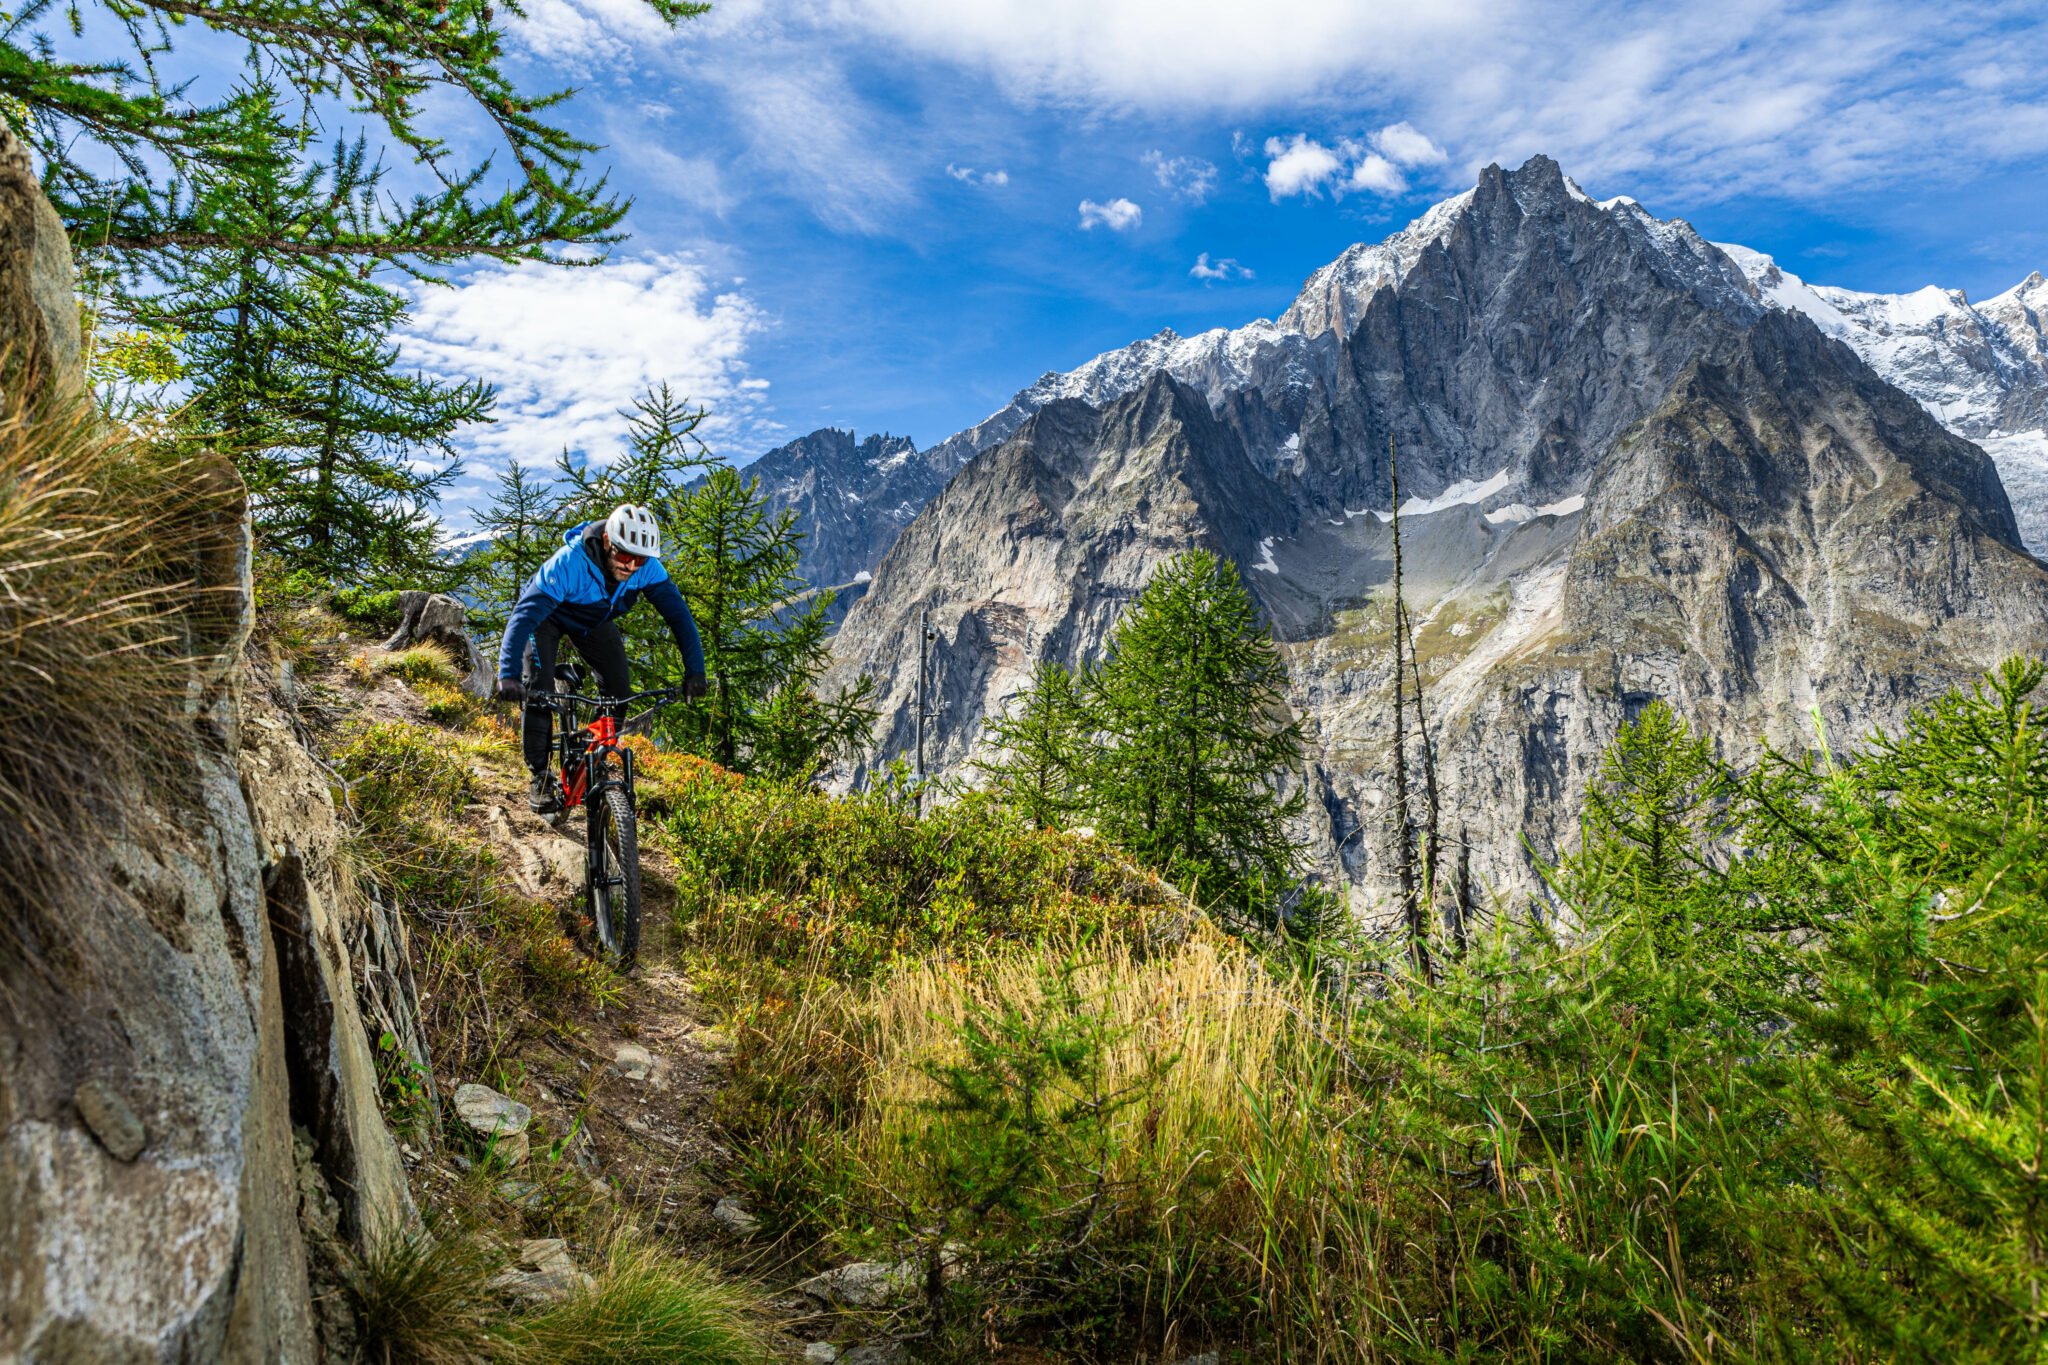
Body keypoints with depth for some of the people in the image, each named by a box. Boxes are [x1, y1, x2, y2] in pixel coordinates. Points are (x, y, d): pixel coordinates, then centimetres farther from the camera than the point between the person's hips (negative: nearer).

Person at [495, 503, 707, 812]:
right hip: (547, 615, -4)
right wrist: (508, 674, -59)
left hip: (594, 620, 4)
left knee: (618, 686, -9)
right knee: (539, 688, -20)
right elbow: (524, 616, -47)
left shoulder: (647, 567, -30)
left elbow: (678, 613, -29)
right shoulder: (569, 563, -42)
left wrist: (695, 671, -39)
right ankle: (540, 777, -6)